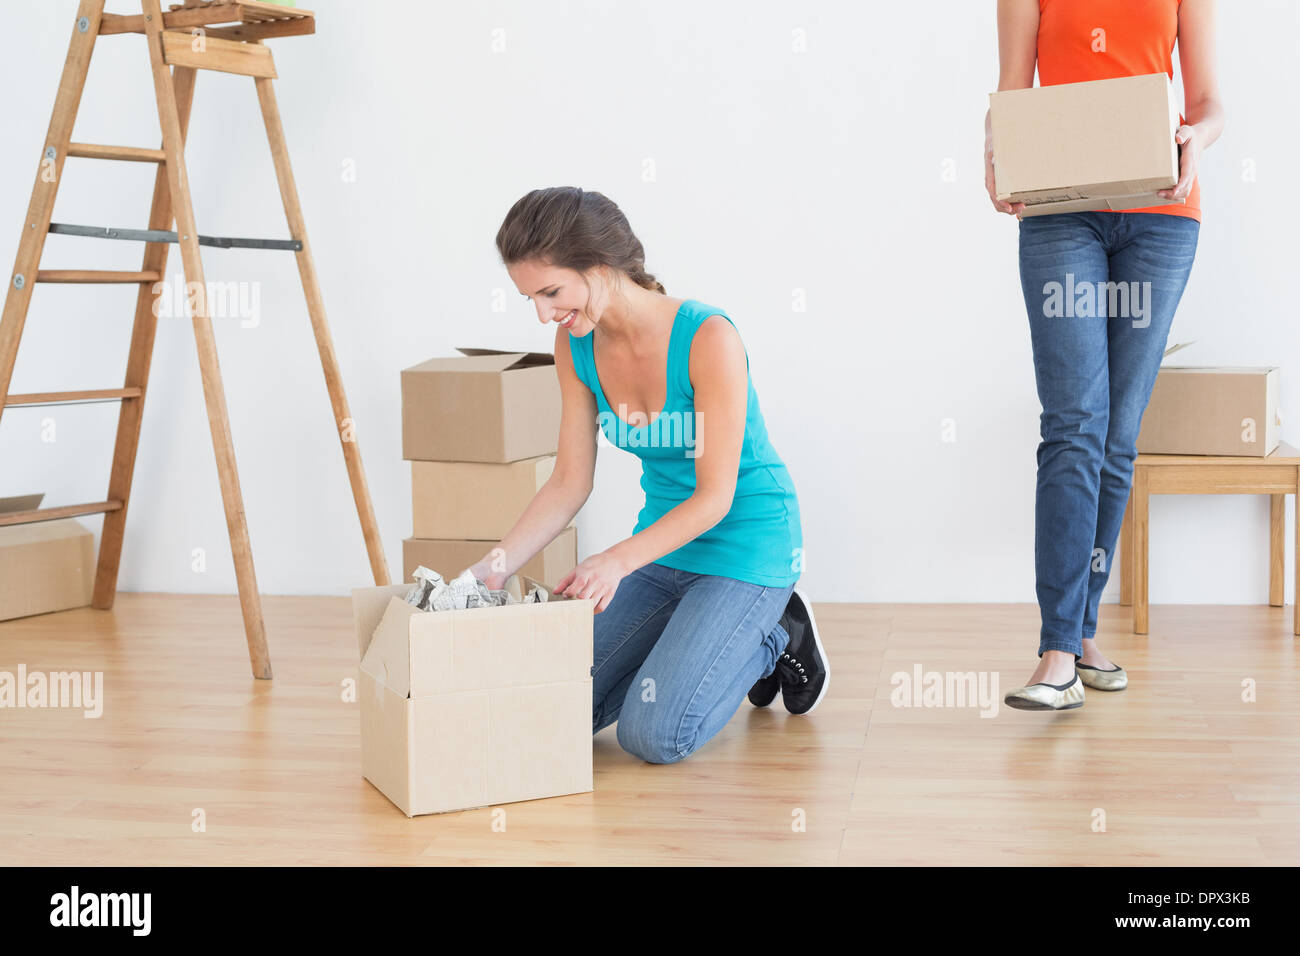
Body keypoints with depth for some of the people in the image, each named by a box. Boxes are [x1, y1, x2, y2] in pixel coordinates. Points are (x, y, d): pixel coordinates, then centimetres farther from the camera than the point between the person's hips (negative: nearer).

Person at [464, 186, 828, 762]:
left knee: (654, 736, -17)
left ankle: (775, 638, 9)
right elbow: (569, 482, -1)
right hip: (664, 542, 7)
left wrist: (617, 561, -35)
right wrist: (498, 563, -14)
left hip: (745, 544, -6)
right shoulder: (575, 345, -5)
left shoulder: (707, 337, -24)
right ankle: (705, 640, 17)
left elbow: (714, 497, -23)